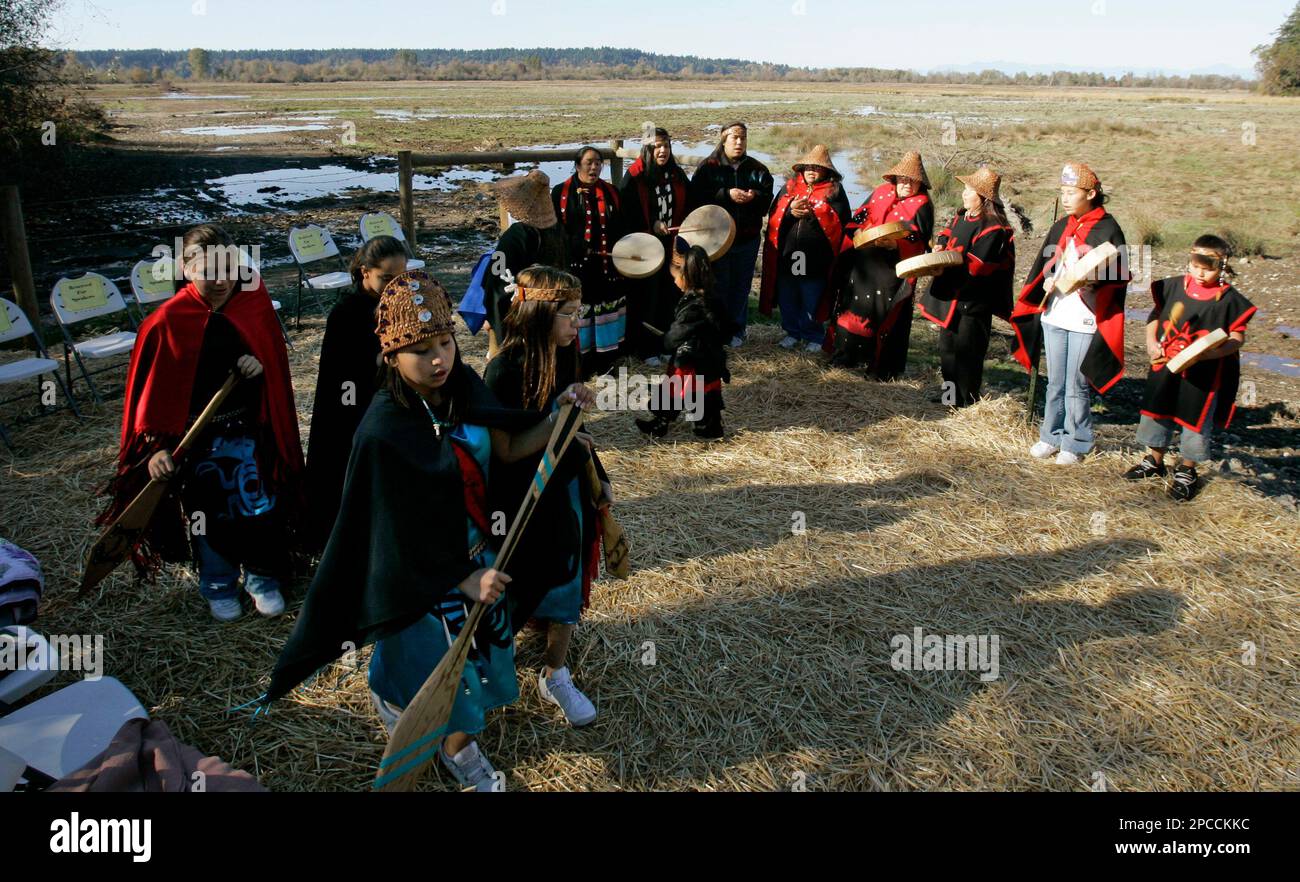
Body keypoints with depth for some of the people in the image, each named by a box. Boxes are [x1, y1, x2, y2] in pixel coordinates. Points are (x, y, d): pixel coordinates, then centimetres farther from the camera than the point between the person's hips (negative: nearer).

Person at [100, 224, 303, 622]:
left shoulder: (255, 305, -7)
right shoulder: (167, 322, -14)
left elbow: (276, 360, 9)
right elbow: (150, 390, -9)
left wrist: (260, 366, -14)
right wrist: (156, 447, -16)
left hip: (249, 430, 2)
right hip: (198, 438, -2)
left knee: (260, 506, 10)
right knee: (209, 516, 12)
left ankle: (262, 577, 33)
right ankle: (218, 585, 35)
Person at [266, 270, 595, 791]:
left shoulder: (464, 389, -9)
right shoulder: (384, 432, -27)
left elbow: (506, 450, 1)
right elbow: (399, 530, -20)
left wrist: (560, 416, -13)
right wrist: (463, 580, -17)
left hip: (478, 554, 6)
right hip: (424, 571, -6)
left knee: (483, 655, 19)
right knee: (436, 659, 14)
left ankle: (460, 746, 48)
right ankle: (388, 692, 50)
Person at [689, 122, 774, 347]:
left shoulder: (757, 169, 7)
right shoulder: (708, 167, -1)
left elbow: (768, 202, 6)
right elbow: (697, 197, -12)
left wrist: (755, 197, -16)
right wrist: (726, 195, -21)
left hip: (747, 239, 3)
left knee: (741, 286, 10)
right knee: (719, 286, 3)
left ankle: (736, 329, 23)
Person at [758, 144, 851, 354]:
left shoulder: (834, 190, 4)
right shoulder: (790, 186, 12)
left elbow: (841, 220, -8)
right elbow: (774, 215, 5)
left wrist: (812, 213, -16)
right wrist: (790, 210, -15)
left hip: (816, 257, -3)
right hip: (787, 255, 3)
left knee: (812, 301, 4)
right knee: (788, 299, 12)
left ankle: (813, 336, 19)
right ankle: (792, 332, 28)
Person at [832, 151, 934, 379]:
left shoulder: (921, 206, -2)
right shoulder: (881, 193, 10)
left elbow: (918, 243, -10)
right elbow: (859, 217, 16)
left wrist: (895, 245, -26)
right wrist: (858, 233, -3)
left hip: (893, 270, -4)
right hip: (864, 264, 5)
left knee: (886, 315, -3)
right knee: (854, 305, 11)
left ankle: (882, 368, 8)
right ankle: (844, 357, 25)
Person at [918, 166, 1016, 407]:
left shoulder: (993, 229, -19)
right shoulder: (962, 217, 8)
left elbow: (976, 264, -25)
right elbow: (948, 231, 28)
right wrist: (941, 243, 7)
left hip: (972, 301, -9)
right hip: (951, 295, 9)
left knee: (966, 350, -1)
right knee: (947, 345, 18)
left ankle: (966, 400, 10)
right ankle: (949, 392, 32)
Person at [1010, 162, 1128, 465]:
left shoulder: (1108, 230, -7)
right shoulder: (1060, 228, 10)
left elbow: (1118, 279, -7)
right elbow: (1043, 265, 18)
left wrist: (1091, 283, -25)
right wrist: (1046, 282, -3)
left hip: (1086, 322, -5)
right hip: (1053, 316, 5)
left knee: (1077, 387, 2)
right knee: (1055, 383, 14)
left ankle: (1075, 444, 14)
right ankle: (1051, 436, 26)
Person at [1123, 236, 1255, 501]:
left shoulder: (1230, 299, -10)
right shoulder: (1175, 286, -1)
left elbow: (1237, 339, -9)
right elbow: (1156, 315, 10)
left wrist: (1203, 354, -24)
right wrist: (1151, 342, -6)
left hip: (1204, 374, -4)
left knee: (1195, 420, 8)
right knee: (1157, 412, 16)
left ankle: (1187, 471, 27)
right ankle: (1155, 461, 36)